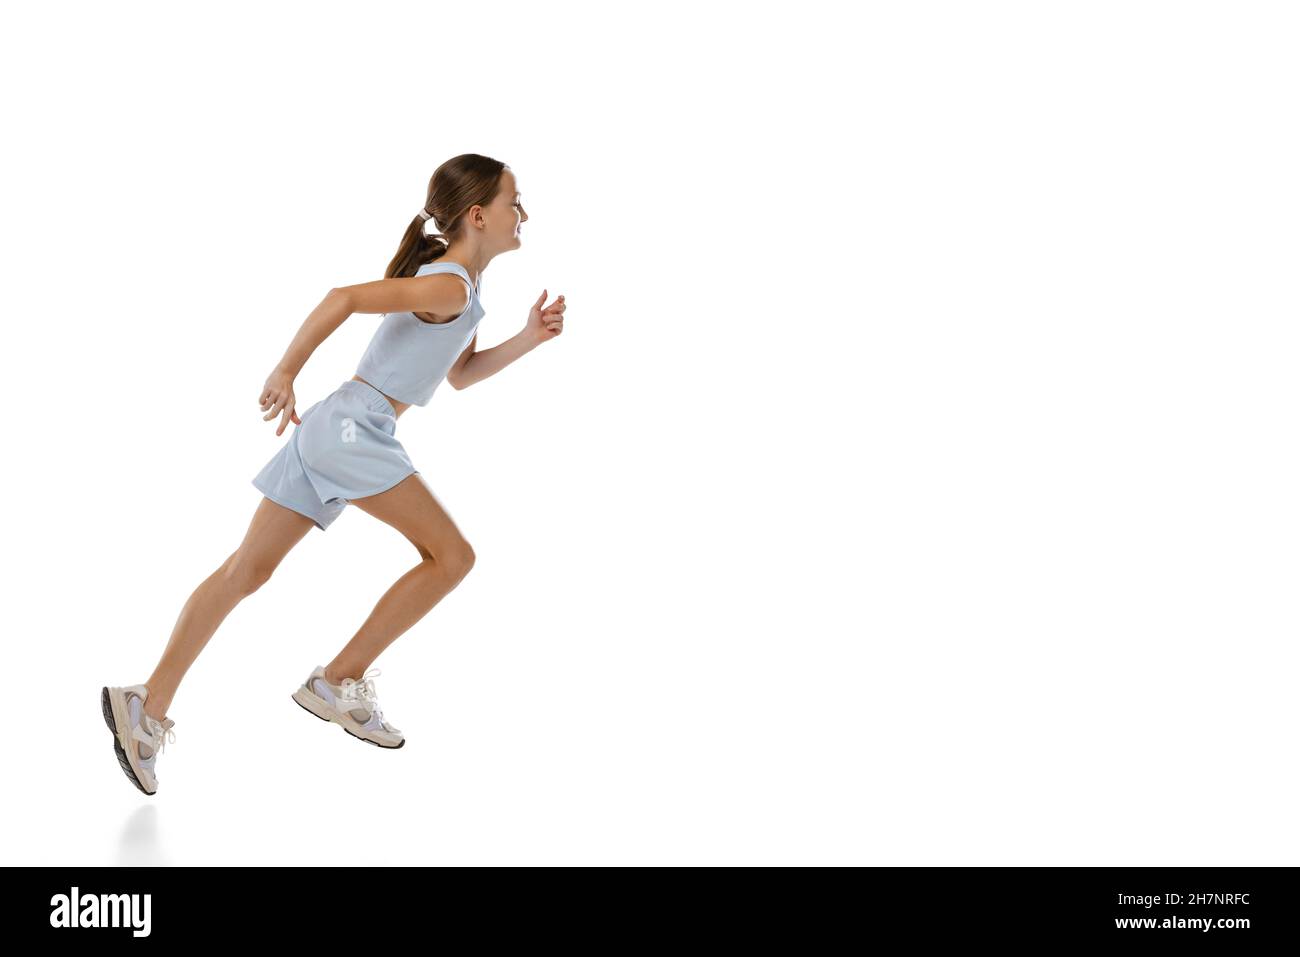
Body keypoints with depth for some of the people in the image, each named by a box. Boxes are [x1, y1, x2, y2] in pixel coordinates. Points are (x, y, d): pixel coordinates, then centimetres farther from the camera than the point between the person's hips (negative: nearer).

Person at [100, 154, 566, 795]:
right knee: (452, 555, -5)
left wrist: (529, 338, 17)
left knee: (247, 571, 5)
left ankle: (148, 706, 3)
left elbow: (461, 375, 29)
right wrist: (286, 373, -16)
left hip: (329, 429, 10)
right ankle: (338, 683, -1)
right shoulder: (449, 285, -11)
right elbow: (345, 299, -20)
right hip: (353, 426, -10)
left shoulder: (459, 285, 20)